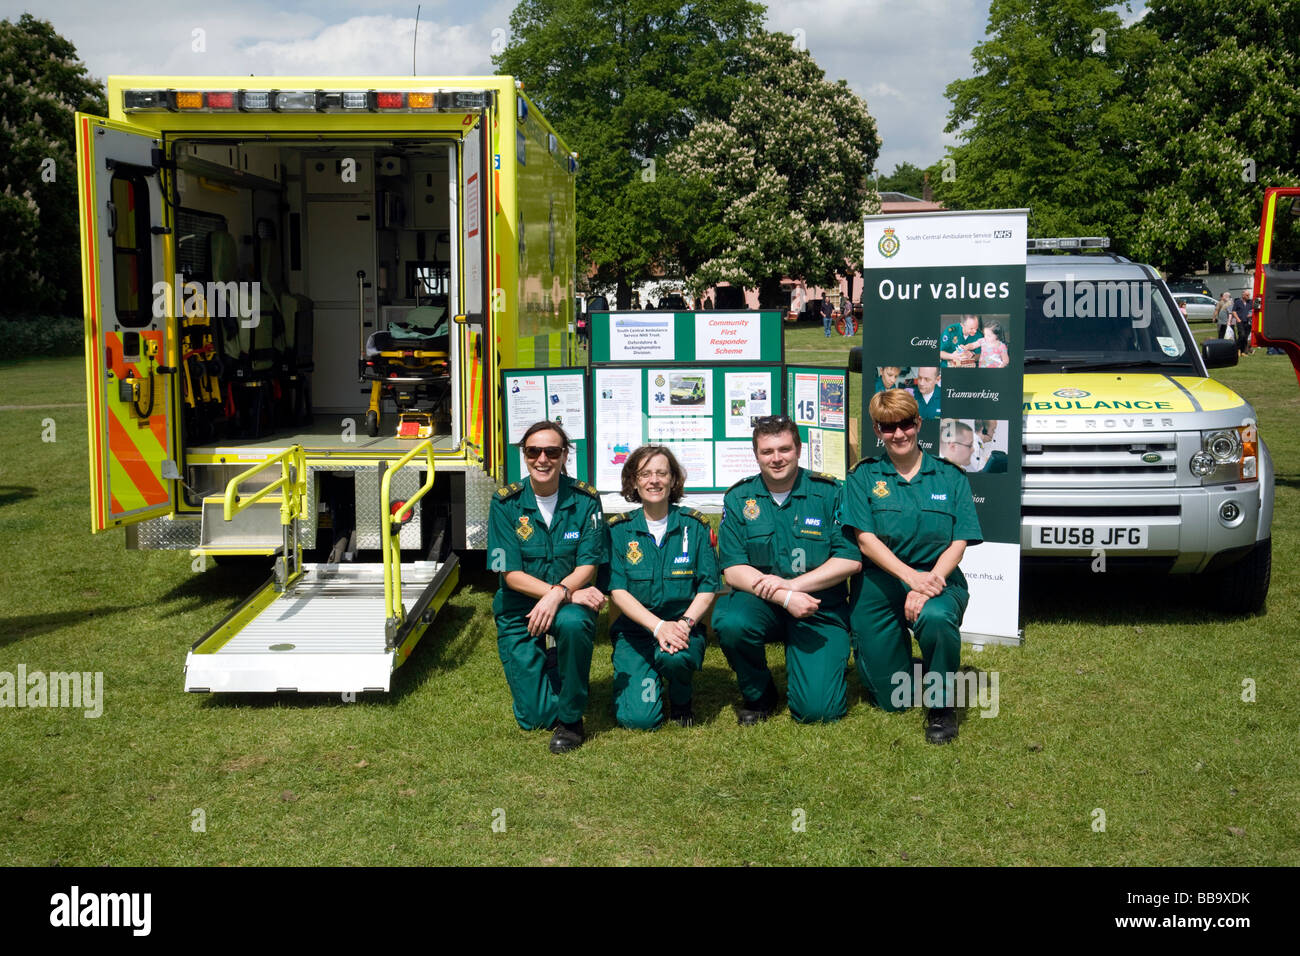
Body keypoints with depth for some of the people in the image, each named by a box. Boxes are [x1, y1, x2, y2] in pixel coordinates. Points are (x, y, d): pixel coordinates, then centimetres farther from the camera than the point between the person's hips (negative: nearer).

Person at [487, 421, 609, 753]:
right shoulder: (506, 504, -8)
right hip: (519, 608, 1)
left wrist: (558, 593, -31)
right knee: (534, 717, -2)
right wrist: (573, 593, -22)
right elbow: (511, 574, -12)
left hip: (571, 603, 0)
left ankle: (571, 720, -16)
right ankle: (553, 673, 35)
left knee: (573, 623, -39)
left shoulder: (584, 499, -7)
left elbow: (588, 565, -9)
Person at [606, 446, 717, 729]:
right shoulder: (619, 530, 1)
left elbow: (708, 588, 0)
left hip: (683, 627, 0)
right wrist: (658, 626, -21)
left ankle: (681, 700, -1)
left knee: (674, 656, -37)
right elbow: (618, 591, -6)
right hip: (635, 629, 1)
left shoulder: (694, 526, 2)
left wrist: (684, 623, -19)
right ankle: (645, 679, 19)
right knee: (638, 717, -18)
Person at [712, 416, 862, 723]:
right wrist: (785, 598, -21)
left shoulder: (829, 493, -3)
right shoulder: (738, 499, 1)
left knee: (817, 709, -17)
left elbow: (851, 560, -8)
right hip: (760, 605, 2)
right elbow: (733, 569, -6)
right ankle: (758, 695, -3)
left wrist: (791, 584, -17)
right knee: (730, 623, -34)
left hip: (820, 610, -1)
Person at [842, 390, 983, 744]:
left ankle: (941, 704, -12)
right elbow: (865, 538, -8)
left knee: (936, 618, -39)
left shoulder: (950, 477, 4)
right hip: (880, 584, 1)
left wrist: (930, 582, -21)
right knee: (891, 700, 2)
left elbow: (959, 542, -3)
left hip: (938, 579, 0)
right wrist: (910, 576, -22)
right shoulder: (863, 476, 2)